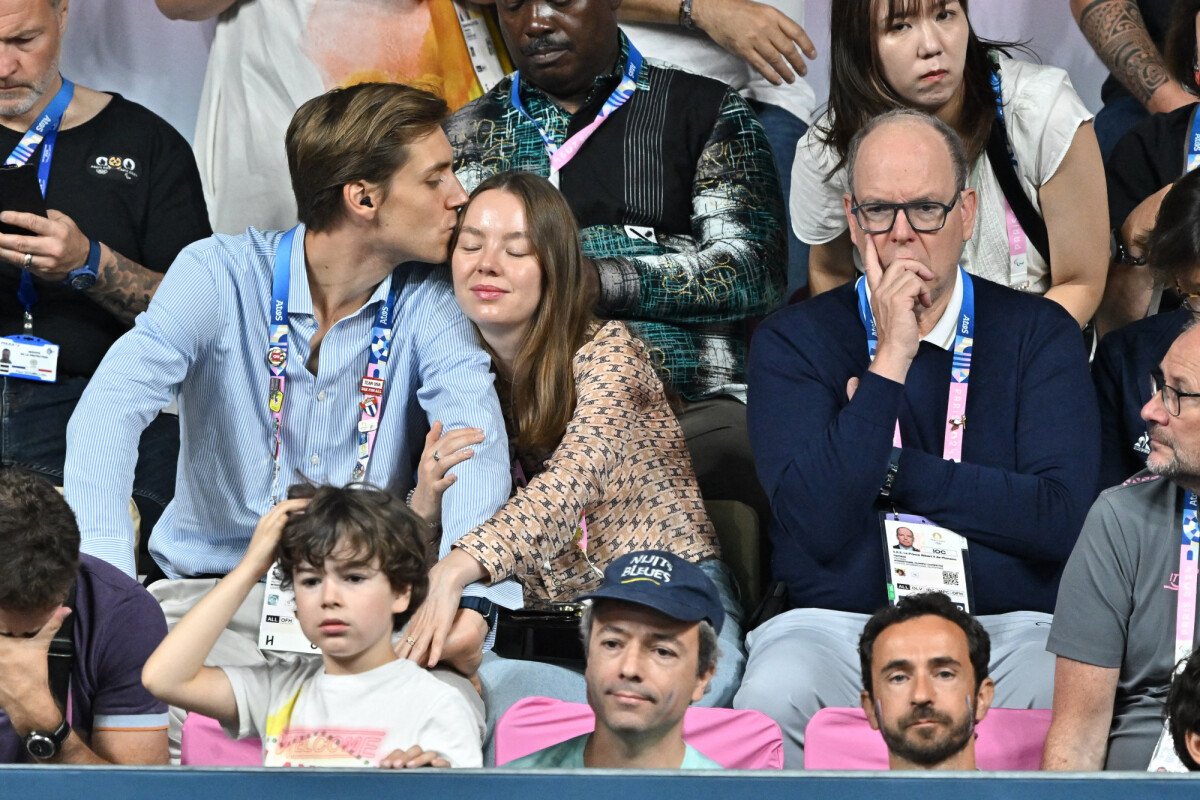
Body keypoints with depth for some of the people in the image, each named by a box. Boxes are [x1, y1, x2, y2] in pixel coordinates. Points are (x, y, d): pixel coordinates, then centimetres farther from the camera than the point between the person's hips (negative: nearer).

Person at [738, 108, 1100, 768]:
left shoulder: (1040, 334, 9)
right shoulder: (793, 342, 6)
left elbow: (1063, 519, -6)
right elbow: (817, 525, -10)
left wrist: (889, 469, -5)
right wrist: (891, 361, -11)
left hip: (1007, 626, 0)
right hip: (836, 624, 0)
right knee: (773, 696, -35)